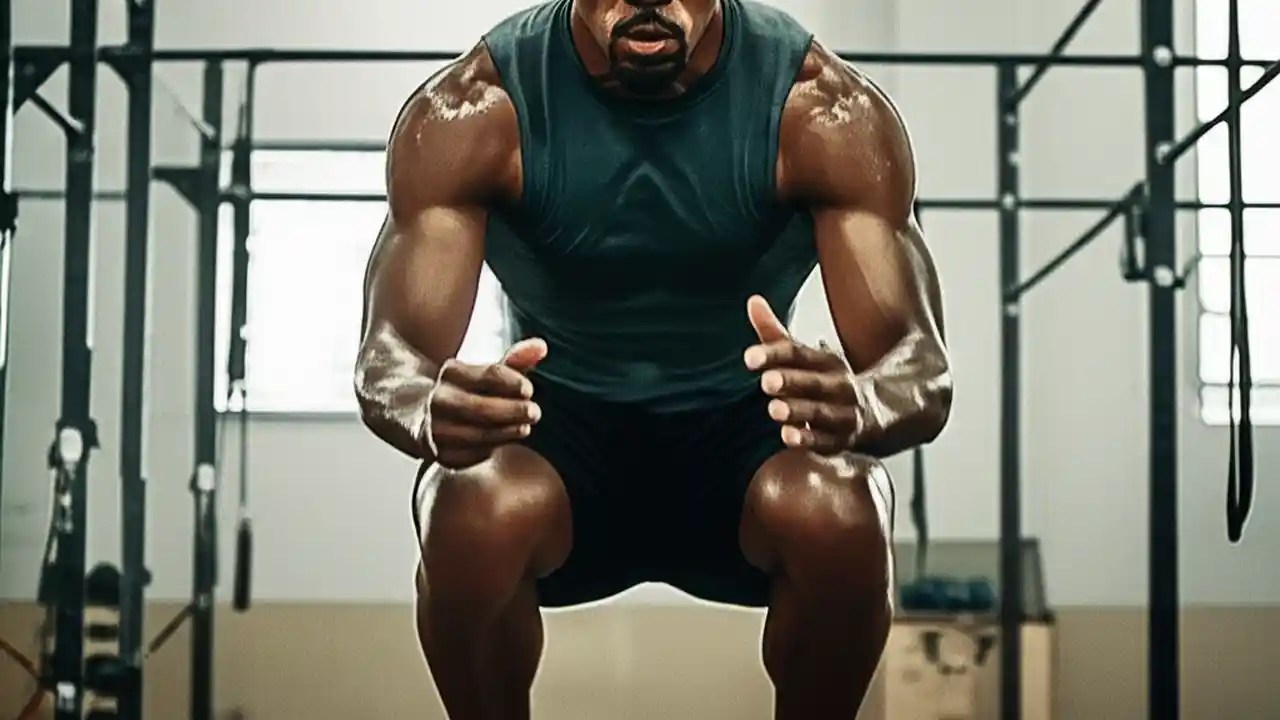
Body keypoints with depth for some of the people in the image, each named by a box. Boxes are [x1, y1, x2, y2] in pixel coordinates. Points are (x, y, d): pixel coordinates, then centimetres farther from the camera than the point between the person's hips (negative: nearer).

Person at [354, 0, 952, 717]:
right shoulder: (474, 112, -18)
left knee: (837, 513, -34)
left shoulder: (831, 112, -18)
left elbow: (923, 372, -22)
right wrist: (430, 410, -49)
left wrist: (857, 406, -48)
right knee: (479, 512, -34)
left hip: (741, 431, 0)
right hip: (560, 433, 0)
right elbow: (388, 359, -23)